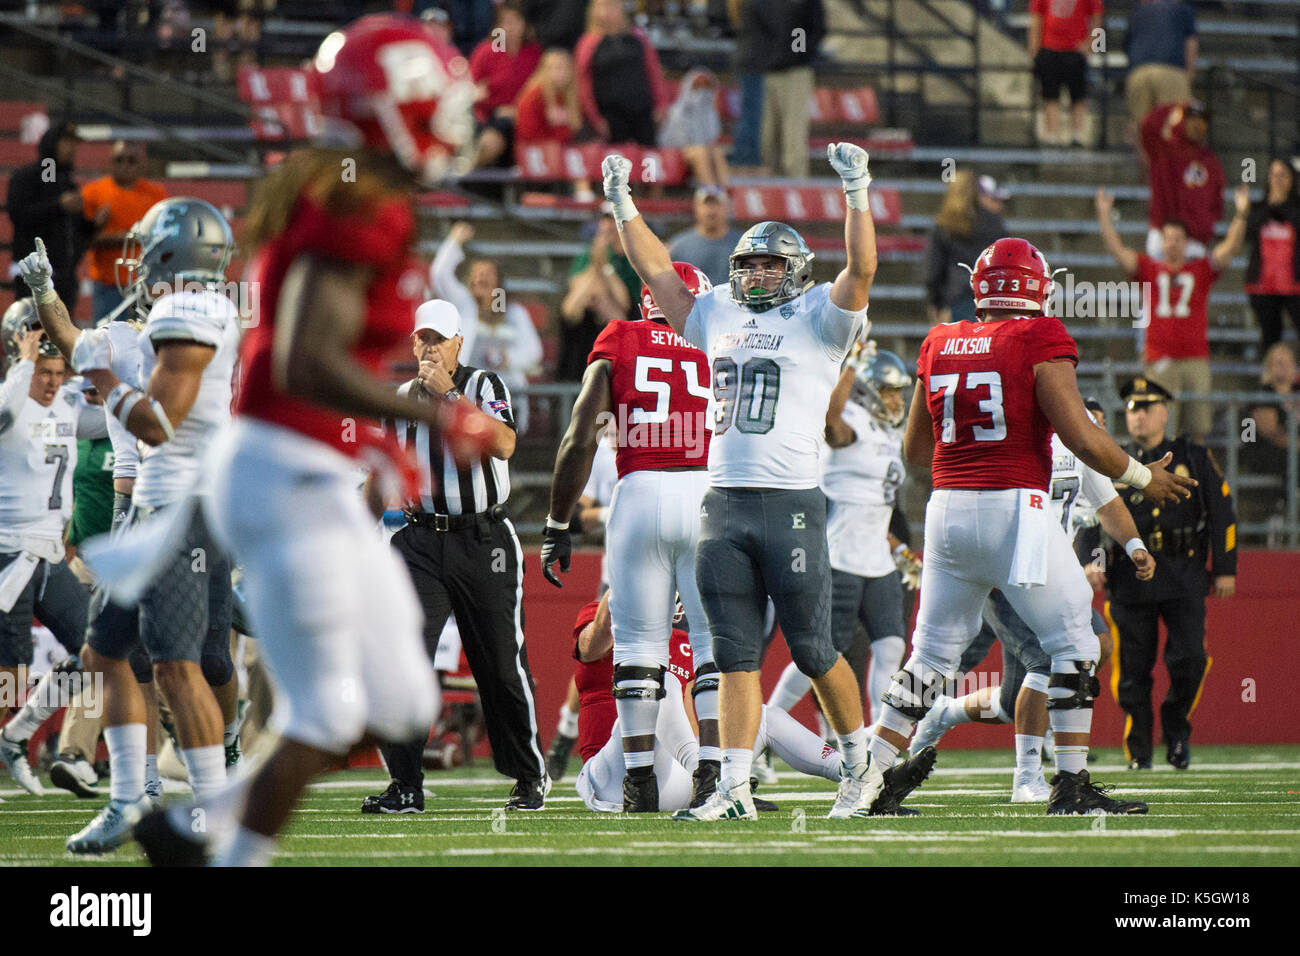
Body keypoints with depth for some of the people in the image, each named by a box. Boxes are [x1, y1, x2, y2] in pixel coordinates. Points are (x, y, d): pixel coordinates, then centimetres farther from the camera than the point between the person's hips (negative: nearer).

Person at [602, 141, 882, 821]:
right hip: (722, 504, 5)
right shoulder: (719, 318, 17)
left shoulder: (818, 321, 2)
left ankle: (859, 766, 19)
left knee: (812, 650, 1)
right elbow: (656, 272, 23)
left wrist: (856, 192, -21)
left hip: (791, 504, -5)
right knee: (735, 656, 3)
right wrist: (623, 204, 20)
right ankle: (734, 790, 1)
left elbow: (861, 269, -13)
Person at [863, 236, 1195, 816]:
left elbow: (914, 451, 18)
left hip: (947, 508, 6)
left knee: (932, 652, 13)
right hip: (1013, 508, -6)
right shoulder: (1039, 340, -5)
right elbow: (1080, 437, -10)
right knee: (1071, 639, 5)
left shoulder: (939, 345, 11)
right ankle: (1071, 785, 0)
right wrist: (1142, 477, 4)